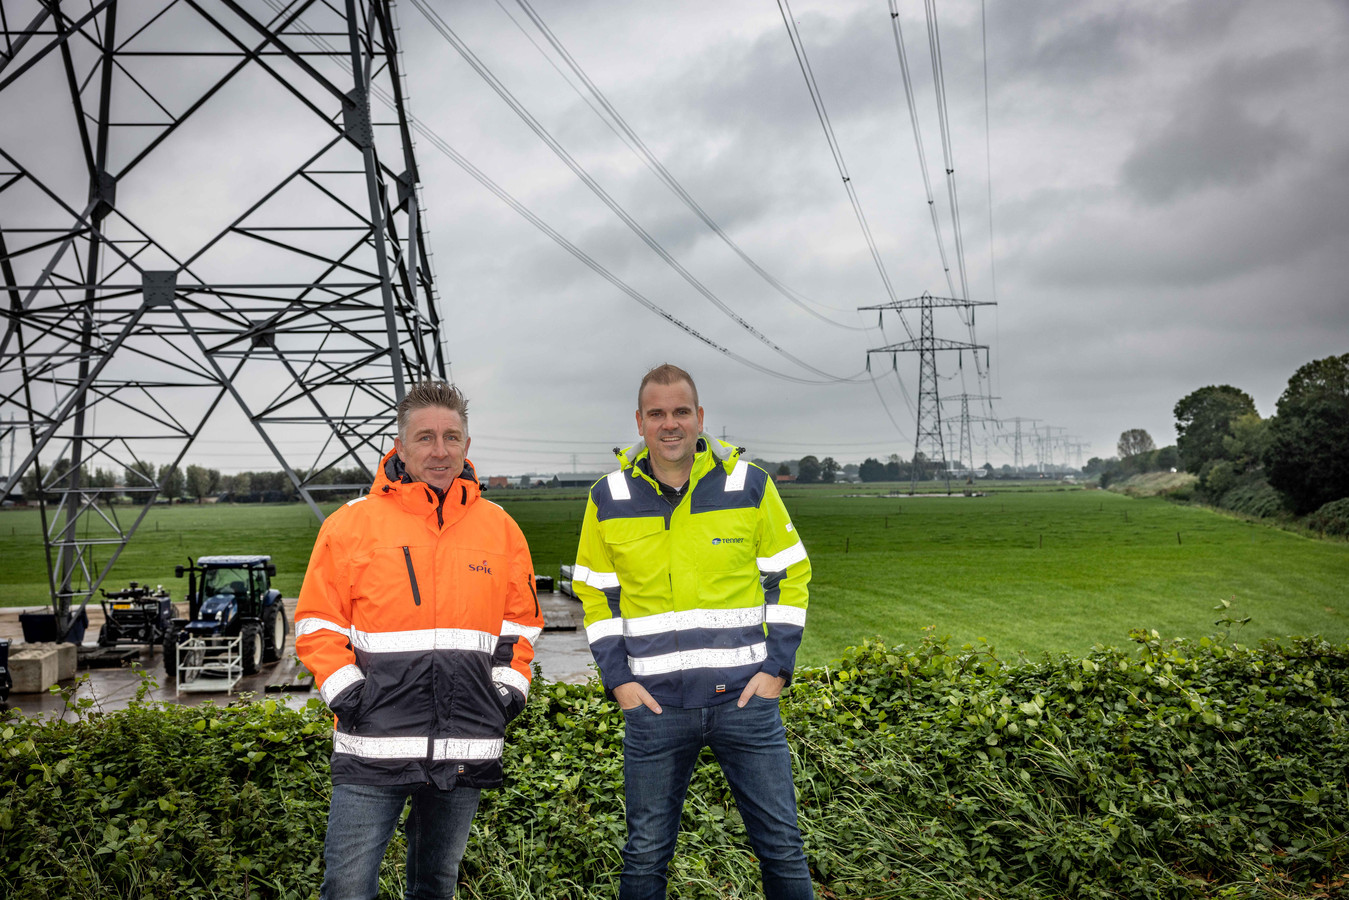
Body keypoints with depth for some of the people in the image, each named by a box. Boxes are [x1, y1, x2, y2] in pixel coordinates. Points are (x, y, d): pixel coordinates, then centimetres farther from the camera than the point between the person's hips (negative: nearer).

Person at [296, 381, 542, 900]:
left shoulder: (499, 528, 8)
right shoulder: (352, 524, -1)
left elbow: (521, 621, 16)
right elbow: (318, 624, 2)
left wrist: (510, 689, 5)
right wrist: (345, 692, -9)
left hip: (466, 751, 3)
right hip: (373, 745, -3)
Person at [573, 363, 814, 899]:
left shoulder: (750, 485, -1)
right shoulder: (609, 498, 2)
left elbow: (790, 578, 7)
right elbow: (595, 595, 10)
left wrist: (776, 668, -2)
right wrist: (617, 679, 0)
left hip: (746, 697, 0)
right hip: (655, 706, 1)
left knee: (781, 846, 6)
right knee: (646, 854, 9)